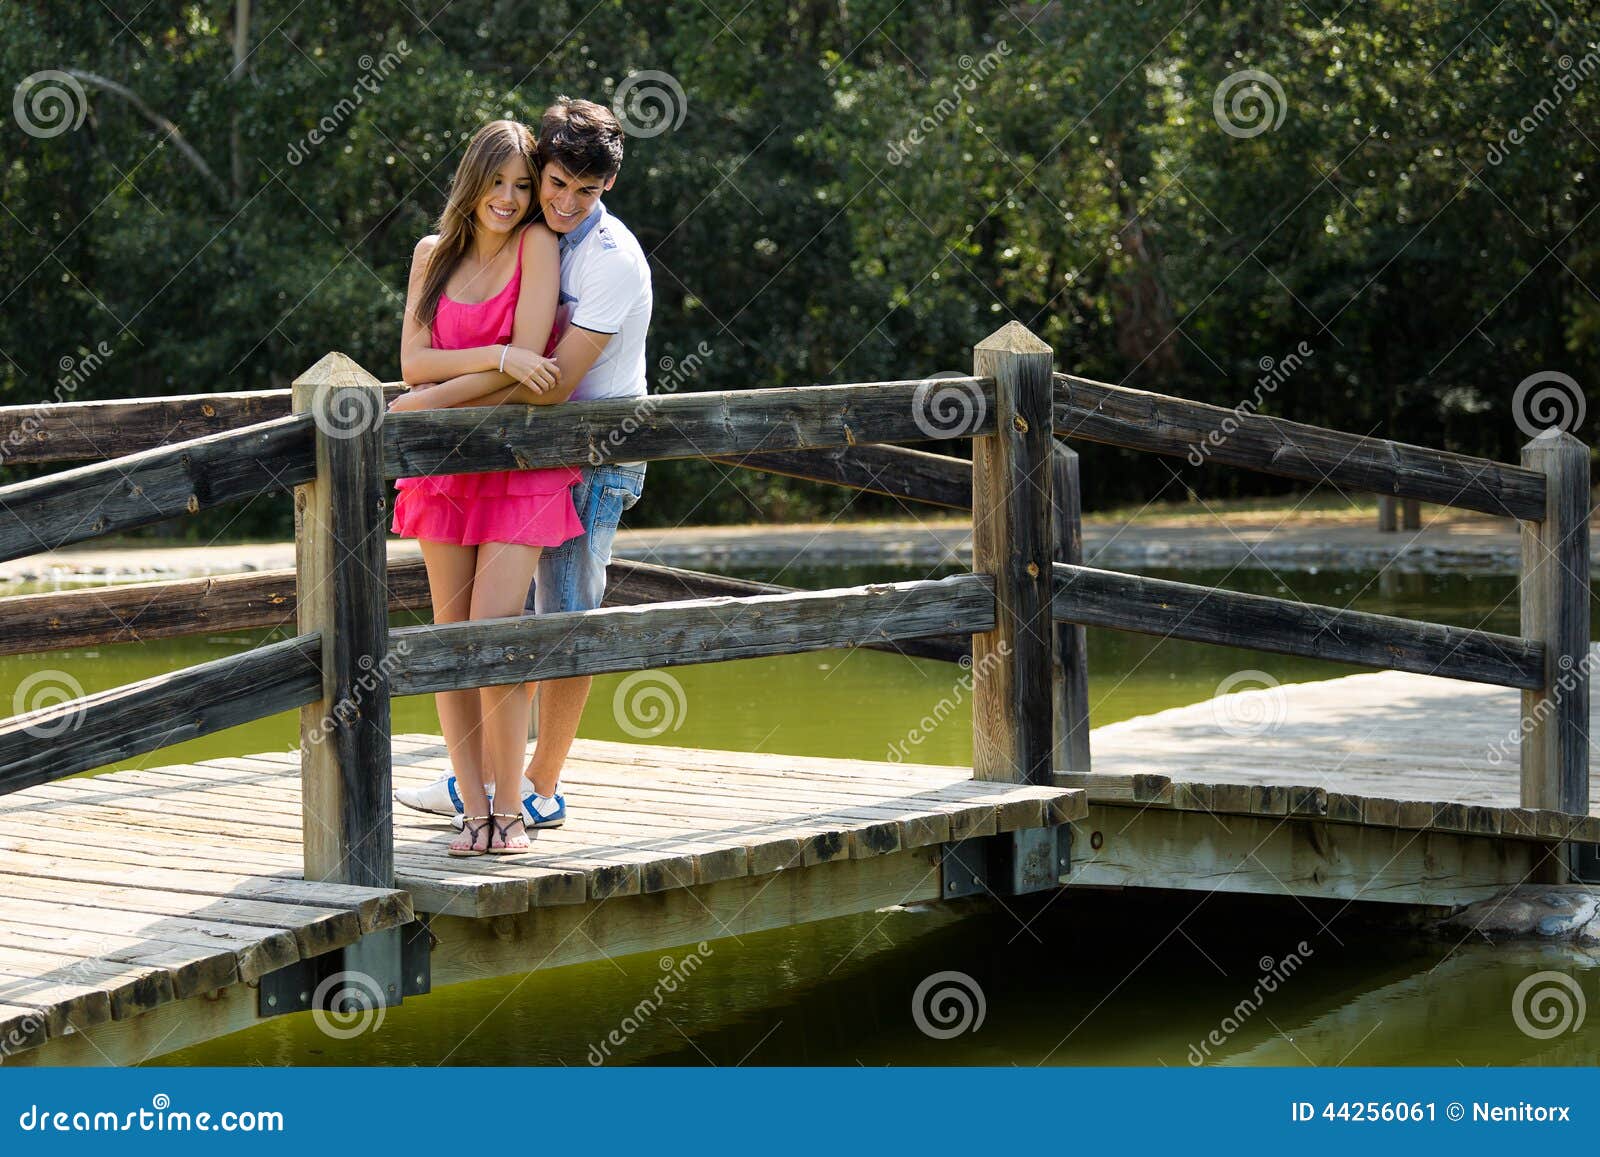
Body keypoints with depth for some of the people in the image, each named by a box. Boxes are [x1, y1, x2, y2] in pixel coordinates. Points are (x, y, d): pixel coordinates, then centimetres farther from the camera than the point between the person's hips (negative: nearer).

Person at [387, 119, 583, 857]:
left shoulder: (538, 245, -5)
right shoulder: (433, 255, 8)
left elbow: (528, 365, -13)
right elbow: (413, 362, -2)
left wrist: (427, 402, -10)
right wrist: (497, 359, -18)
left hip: (521, 468, -4)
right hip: (445, 465, 4)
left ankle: (510, 807, 0)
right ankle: (473, 809, 6)